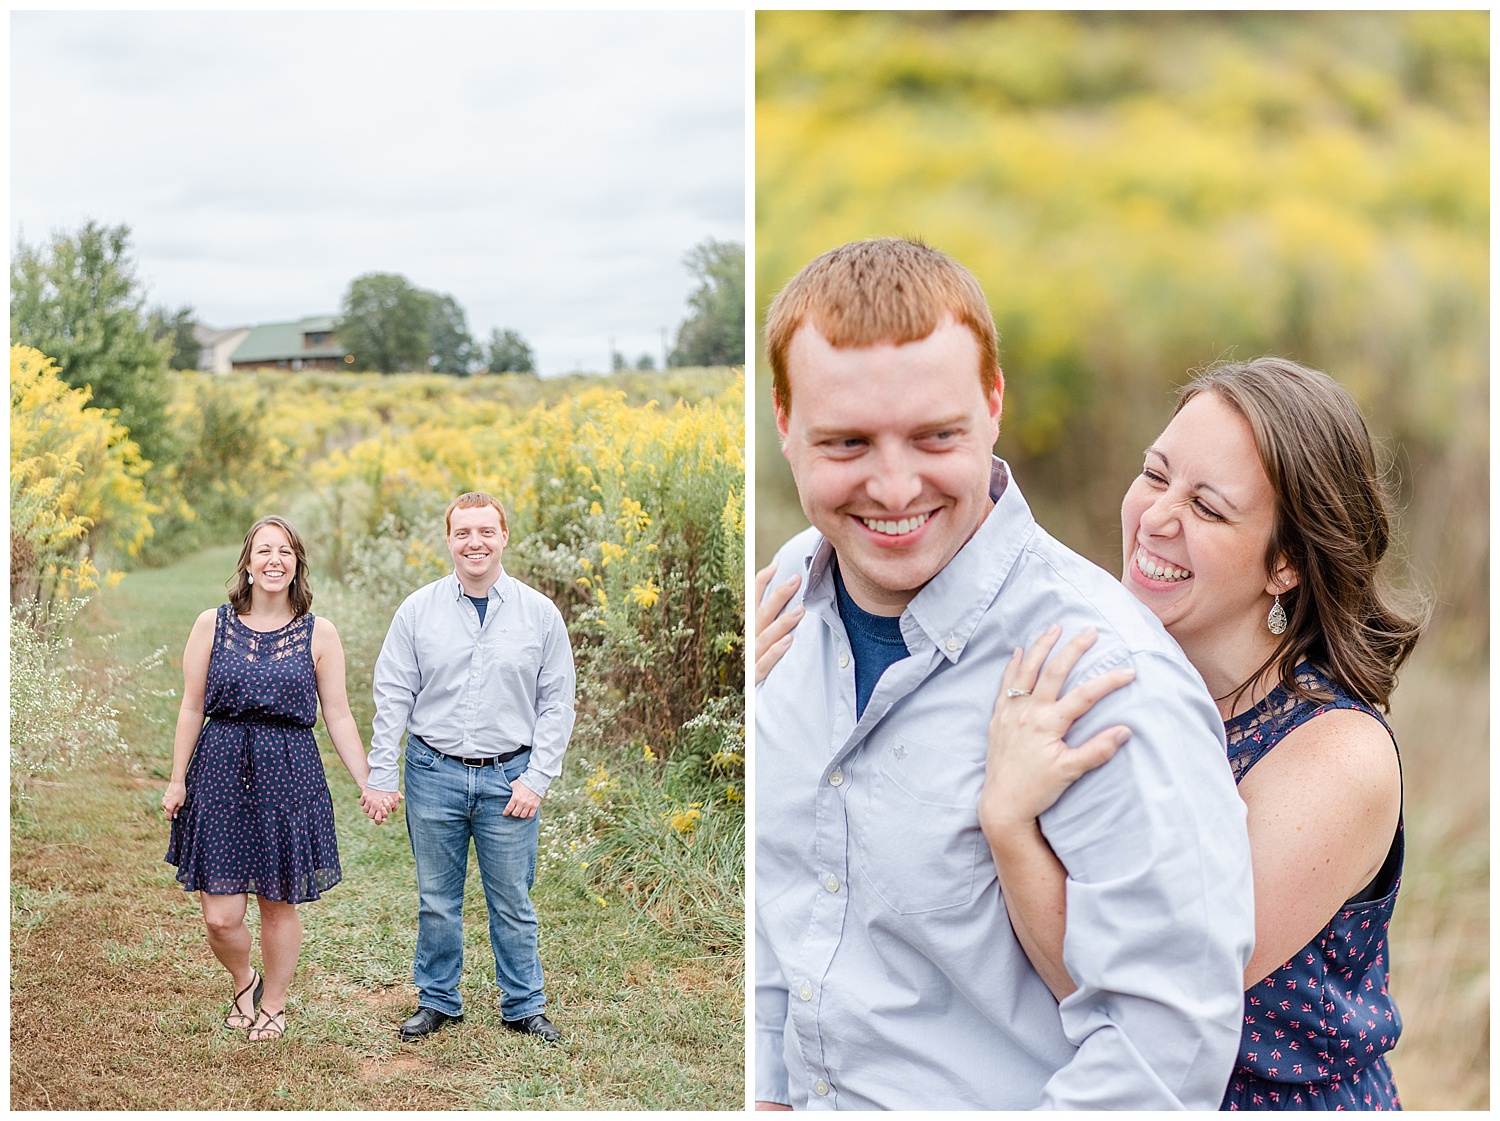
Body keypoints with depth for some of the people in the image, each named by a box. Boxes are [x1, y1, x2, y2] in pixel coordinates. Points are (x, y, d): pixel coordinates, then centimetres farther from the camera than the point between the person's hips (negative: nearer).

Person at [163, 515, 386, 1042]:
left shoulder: (318, 634, 2)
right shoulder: (212, 625, 3)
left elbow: (338, 716, 4)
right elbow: (191, 708, 8)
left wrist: (369, 783, -1)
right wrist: (177, 780, 6)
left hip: (289, 777, 0)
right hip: (221, 771, 0)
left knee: (279, 906, 7)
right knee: (220, 916, -2)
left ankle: (274, 1004, 31)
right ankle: (243, 981, 31)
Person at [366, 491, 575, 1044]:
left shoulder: (541, 614, 0)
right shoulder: (418, 610, 1)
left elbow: (557, 704, 2)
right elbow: (393, 697, 3)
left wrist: (537, 777, -6)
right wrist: (380, 776, -1)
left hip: (509, 779, -1)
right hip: (434, 775, 1)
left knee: (512, 903, 8)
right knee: (437, 900, 12)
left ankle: (524, 1007, 24)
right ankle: (437, 1001, 29)